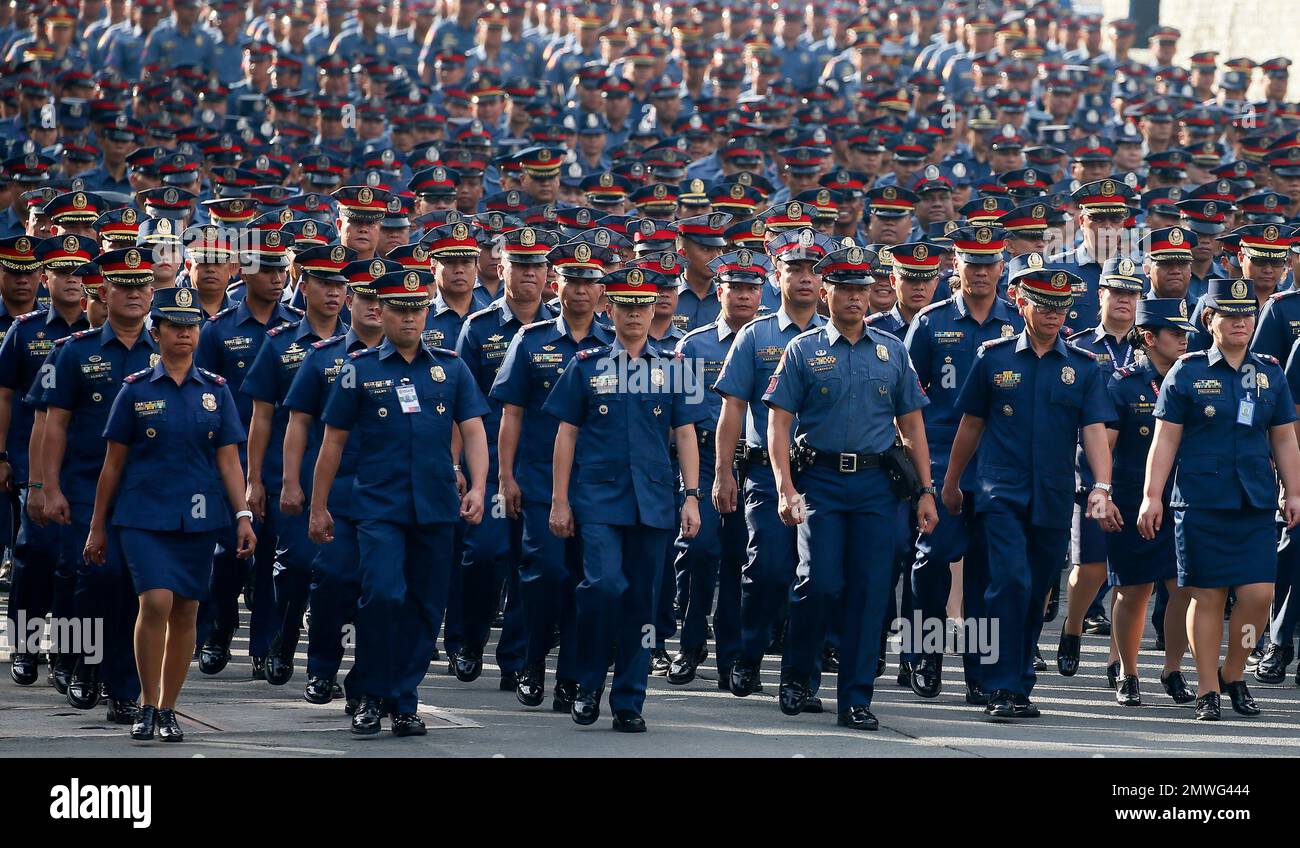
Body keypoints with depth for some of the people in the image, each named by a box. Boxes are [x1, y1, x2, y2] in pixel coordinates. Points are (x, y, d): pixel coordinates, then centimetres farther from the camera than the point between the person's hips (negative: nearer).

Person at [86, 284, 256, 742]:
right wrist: (97, 526, 6)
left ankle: (168, 710, 17)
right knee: (156, 601, -18)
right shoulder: (136, 390, 2)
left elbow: (229, 460, 7)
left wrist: (243, 516, -4)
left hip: (199, 516, 2)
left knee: (185, 613, 4)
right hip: (143, 514, -2)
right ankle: (147, 705, -7)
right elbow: (113, 463, 5)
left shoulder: (216, 390, 7)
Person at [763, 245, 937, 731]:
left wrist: (925, 491, 6)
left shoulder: (892, 351, 11)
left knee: (871, 590, -1)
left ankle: (856, 700, 4)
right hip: (820, 481, -2)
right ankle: (797, 674, 13)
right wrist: (785, 489, -12)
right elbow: (779, 422, -1)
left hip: (876, 487, 2)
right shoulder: (803, 350, 4)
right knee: (821, 582, -12)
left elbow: (911, 424, 13)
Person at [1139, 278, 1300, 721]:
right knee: (1207, 596, -1)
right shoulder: (1187, 372, 1)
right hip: (1201, 501, -3)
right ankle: (1207, 690, 7)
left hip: (1256, 502, 3)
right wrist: (1152, 496, -6)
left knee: (1258, 593, -6)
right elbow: (1165, 439, 0)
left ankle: (1233, 674, 15)